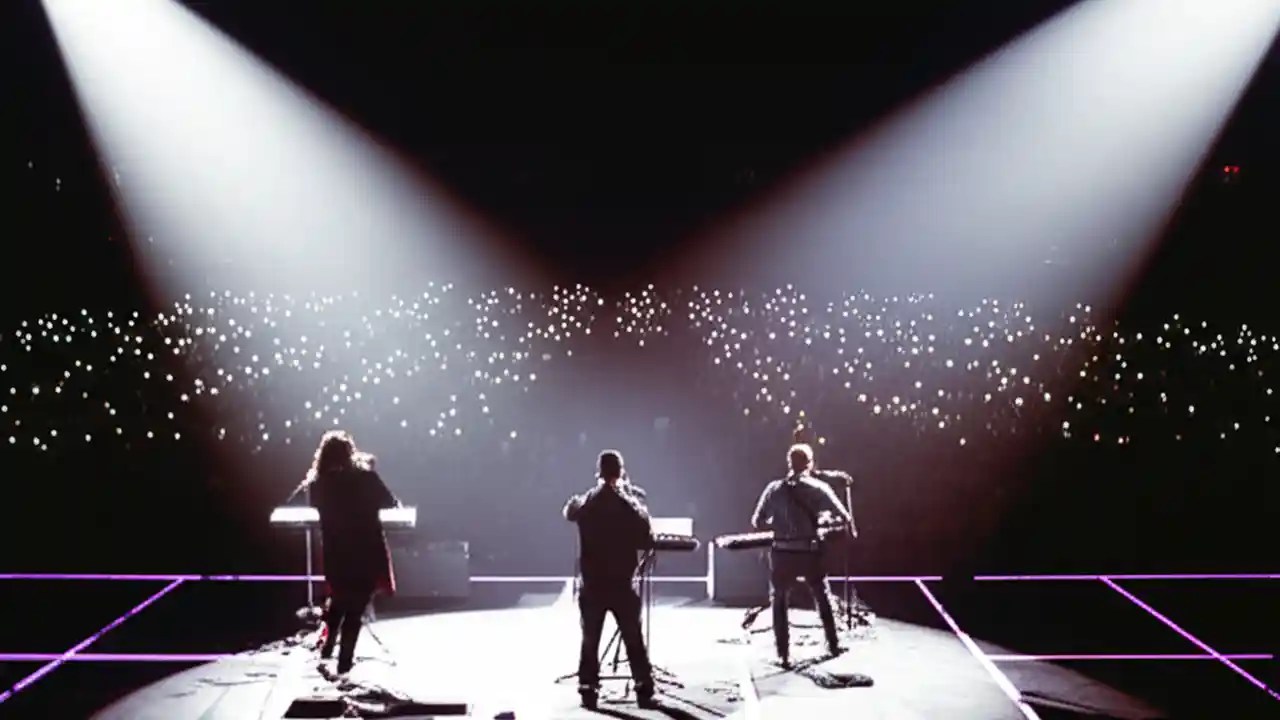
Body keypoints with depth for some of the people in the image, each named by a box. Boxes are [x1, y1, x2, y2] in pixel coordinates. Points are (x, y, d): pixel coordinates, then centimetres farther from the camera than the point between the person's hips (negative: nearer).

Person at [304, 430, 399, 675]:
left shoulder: (318, 483, -7)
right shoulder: (365, 476, -15)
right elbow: (390, 502, -1)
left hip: (335, 553, 3)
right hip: (366, 552, -3)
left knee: (339, 599, 28)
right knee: (356, 606, 7)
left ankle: (328, 644, 33)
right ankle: (345, 659, 10)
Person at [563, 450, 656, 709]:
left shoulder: (584, 503, -3)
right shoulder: (632, 504, -10)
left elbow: (568, 511, 20)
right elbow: (647, 541, -4)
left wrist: (597, 488, 20)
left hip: (592, 585, 1)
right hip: (623, 584, -1)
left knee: (590, 641, 10)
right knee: (634, 641, 8)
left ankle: (588, 692, 11)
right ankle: (644, 692, 10)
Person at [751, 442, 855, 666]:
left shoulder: (774, 489, -1)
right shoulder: (818, 488, -5)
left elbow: (757, 523, 2)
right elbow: (845, 518, -7)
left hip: (783, 553, 0)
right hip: (810, 553, 0)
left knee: (779, 602, 13)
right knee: (823, 598, 22)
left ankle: (784, 655, 7)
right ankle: (833, 645, 31)